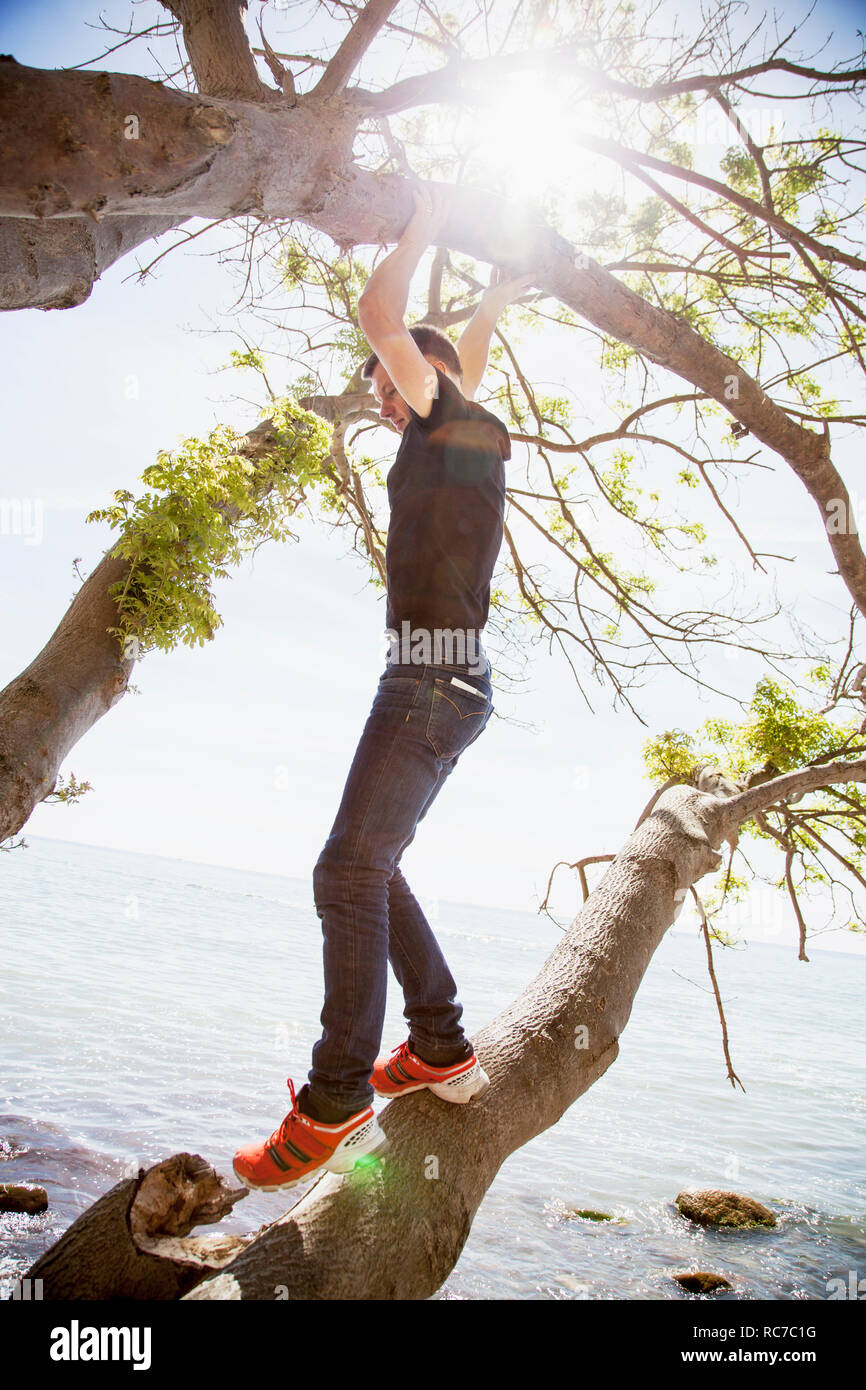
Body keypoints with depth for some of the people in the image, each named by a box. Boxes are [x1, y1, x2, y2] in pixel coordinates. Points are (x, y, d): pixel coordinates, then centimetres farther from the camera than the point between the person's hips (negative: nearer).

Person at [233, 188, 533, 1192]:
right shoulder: (462, 435, 22)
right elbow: (464, 361, 44)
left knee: (350, 870, -16)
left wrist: (424, 226, 10)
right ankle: (442, 1049, 15)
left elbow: (379, 313, -4)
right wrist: (492, 304, 51)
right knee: (368, 867, 10)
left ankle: (335, 1106, -14)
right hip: (435, 681, 10)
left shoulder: (454, 424, -3)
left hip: (433, 677, -10)